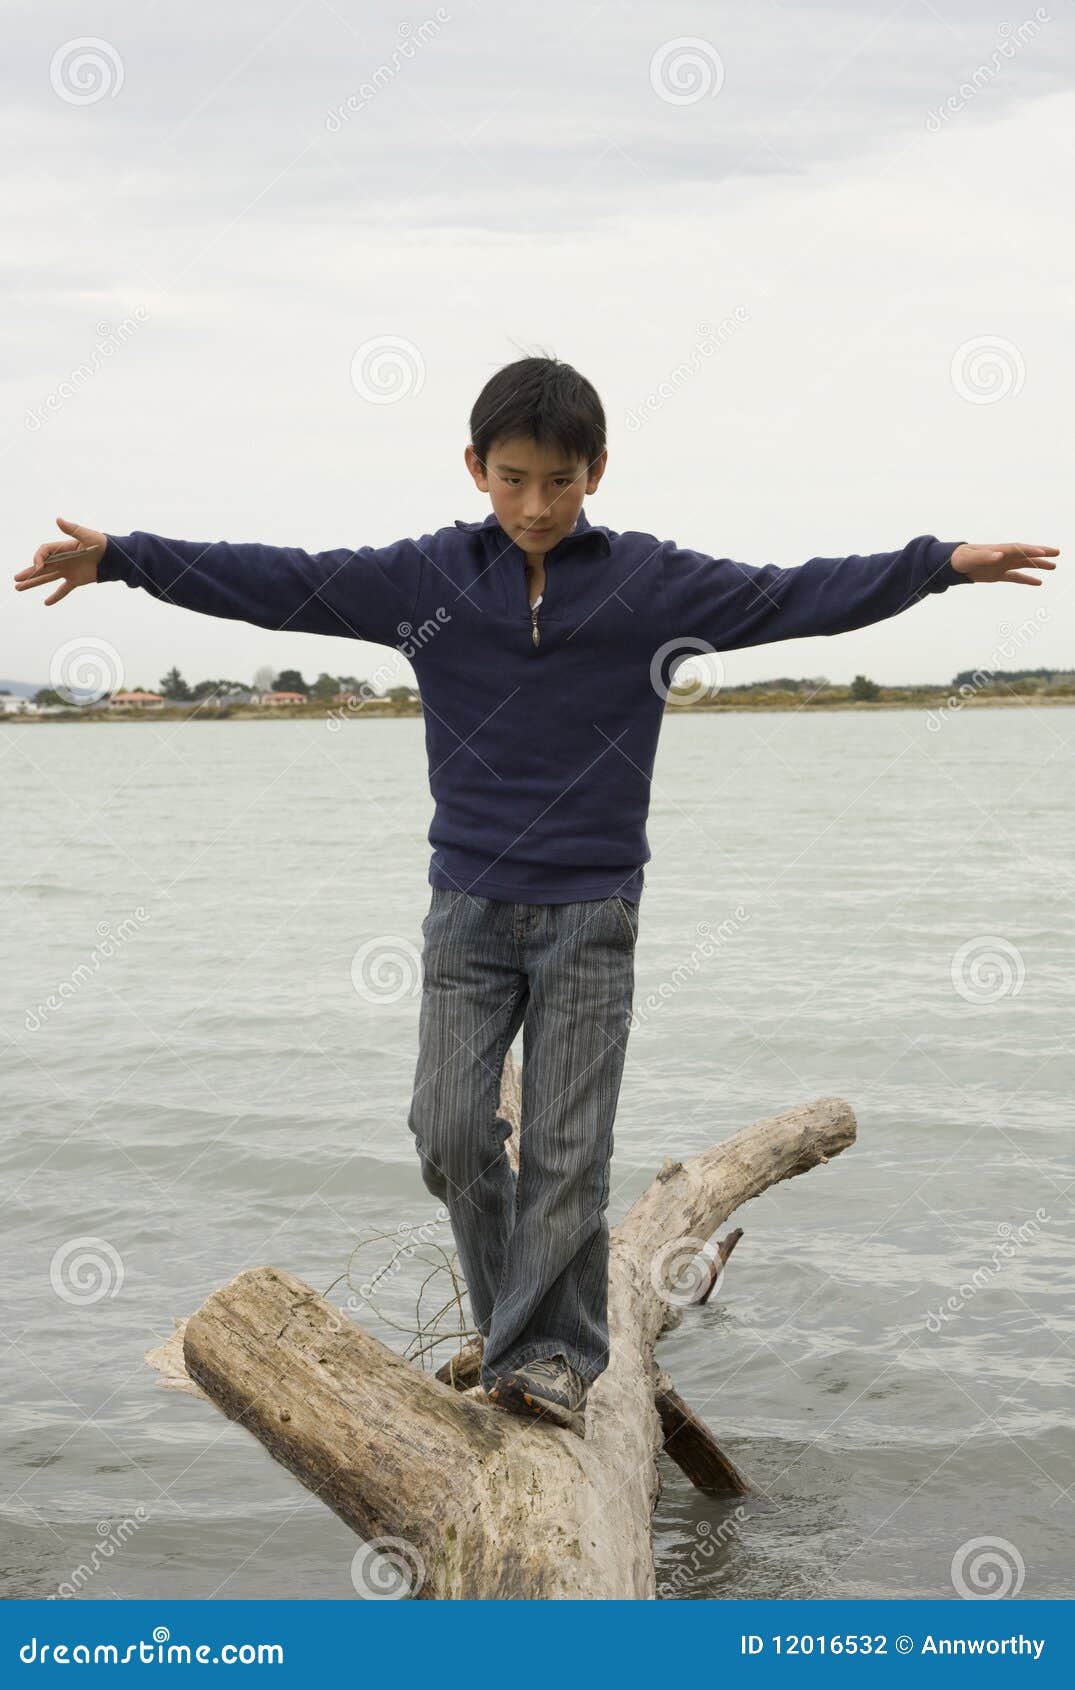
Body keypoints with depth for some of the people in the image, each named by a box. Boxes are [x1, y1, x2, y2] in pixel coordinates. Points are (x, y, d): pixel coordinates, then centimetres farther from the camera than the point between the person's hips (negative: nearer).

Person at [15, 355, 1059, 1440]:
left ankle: (553, 1351, 9)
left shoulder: (653, 581, -1)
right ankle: (519, 1322, 17)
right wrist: (118, 558, -2)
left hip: (591, 911, -1)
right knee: (450, 1132, -3)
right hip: (468, 905, 1)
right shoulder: (426, 578, 1)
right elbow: (277, 585, 1)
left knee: (568, 1149, -2)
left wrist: (945, 564, -11)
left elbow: (802, 598, -2)